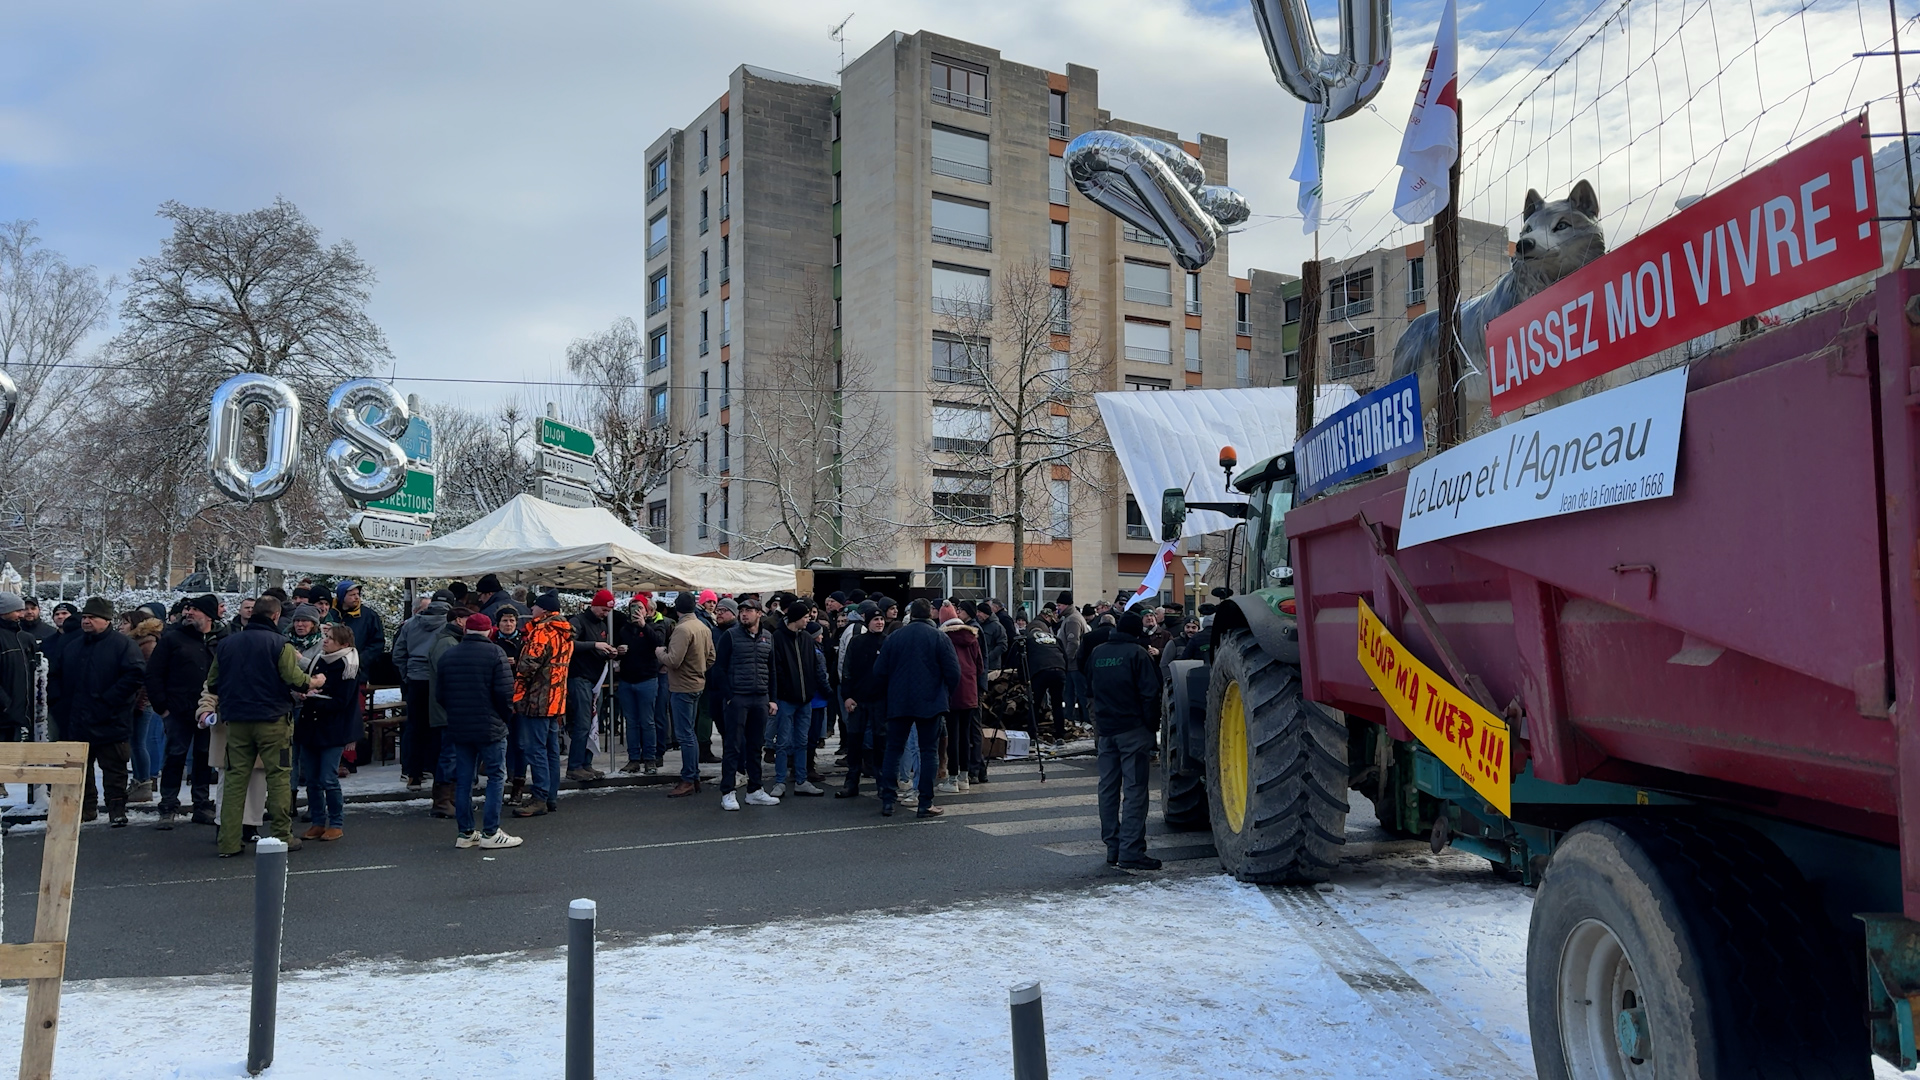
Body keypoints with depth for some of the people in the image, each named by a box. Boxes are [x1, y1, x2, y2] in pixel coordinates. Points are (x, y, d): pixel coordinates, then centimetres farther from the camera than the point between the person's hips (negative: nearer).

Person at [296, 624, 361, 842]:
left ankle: (337, 824, 7)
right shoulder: (317, 660, 8)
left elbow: (340, 702, -14)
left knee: (328, 780, -6)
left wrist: (313, 698, -23)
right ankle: (318, 823, 20)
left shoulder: (347, 668, -10)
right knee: (311, 779, 9)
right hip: (309, 726, 6)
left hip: (333, 731, -6)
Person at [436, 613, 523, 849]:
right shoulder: (494, 653, -9)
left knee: (463, 780, 10)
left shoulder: (447, 656, 8)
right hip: (490, 728, -5)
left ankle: (465, 833, 14)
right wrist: (506, 715, 2)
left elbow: (439, 695, 10)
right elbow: (505, 691, -14)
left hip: (458, 729, 5)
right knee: (496, 777, 2)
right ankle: (491, 833, -1)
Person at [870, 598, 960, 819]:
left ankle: (887, 800, 6)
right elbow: (953, 672, -8)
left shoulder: (894, 637, 3)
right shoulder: (939, 638, -5)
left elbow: (879, 671, 3)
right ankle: (926, 804, 1)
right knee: (929, 751, 3)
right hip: (930, 702, -2)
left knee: (893, 749, 10)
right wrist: (947, 693, 10)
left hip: (899, 702, 2)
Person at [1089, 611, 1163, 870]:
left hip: (1105, 730, 6)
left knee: (1108, 788, 11)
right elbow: (1150, 692, -13)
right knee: (1134, 789, -5)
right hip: (1133, 730, -6)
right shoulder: (1137, 653, -9)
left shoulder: (1098, 652, 10)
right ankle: (1131, 851, -9)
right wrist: (1152, 724, -4)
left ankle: (1112, 847, 15)